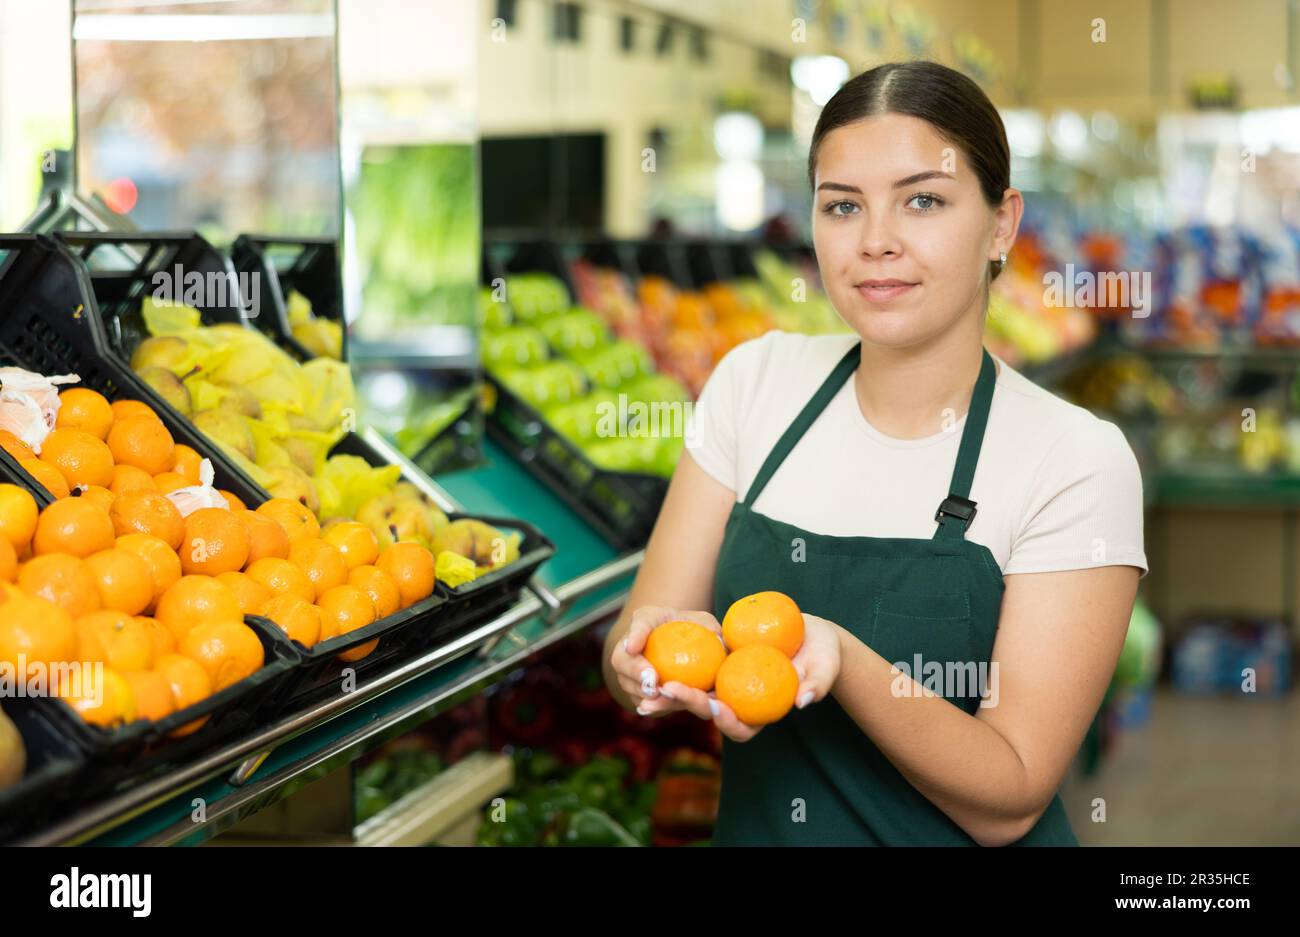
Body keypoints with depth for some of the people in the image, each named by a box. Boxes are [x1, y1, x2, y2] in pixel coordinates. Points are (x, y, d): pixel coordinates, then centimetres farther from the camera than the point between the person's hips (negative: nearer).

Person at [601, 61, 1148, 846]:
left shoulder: (1076, 461, -12)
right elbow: (633, 651, -2)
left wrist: (840, 660, -29)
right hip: (749, 825, 4)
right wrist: (659, 646, -22)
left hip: (949, 838, -4)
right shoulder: (758, 380, -1)